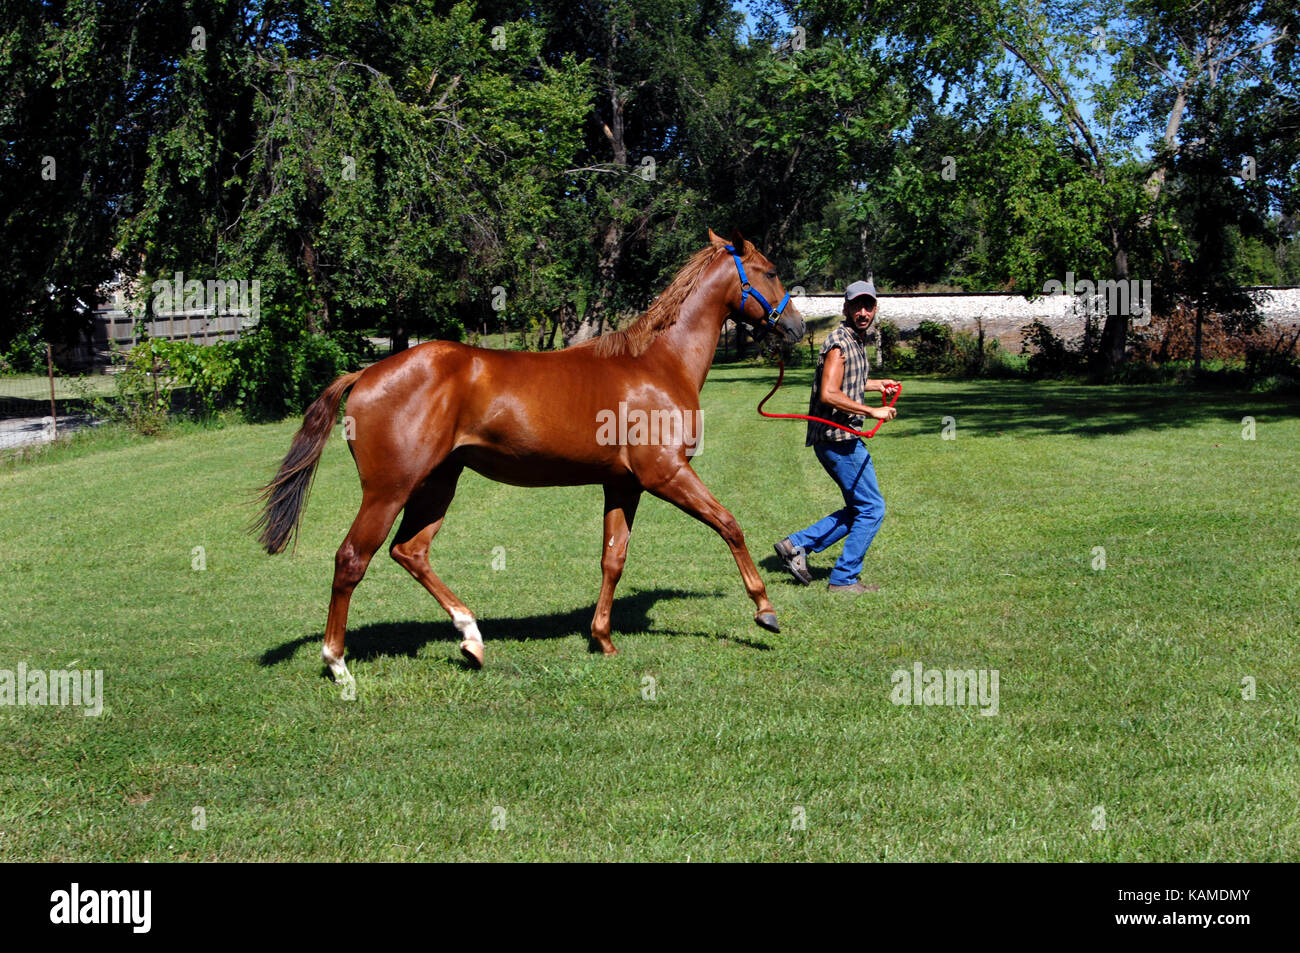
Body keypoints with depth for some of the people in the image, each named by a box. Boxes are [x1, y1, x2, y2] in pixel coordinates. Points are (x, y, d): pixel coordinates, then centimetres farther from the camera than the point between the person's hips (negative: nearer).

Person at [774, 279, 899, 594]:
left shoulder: (857, 341, 16)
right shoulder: (840, 343, -16)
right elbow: (829, 394, -26)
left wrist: (874, 384, 31)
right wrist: (873, 411, -22)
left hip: (842, 438, 10)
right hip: (838, 438, -10)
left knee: (858, 509, 16)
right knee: (871, 508, -3)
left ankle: (797, 545, 12)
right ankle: (844, 579, 4)